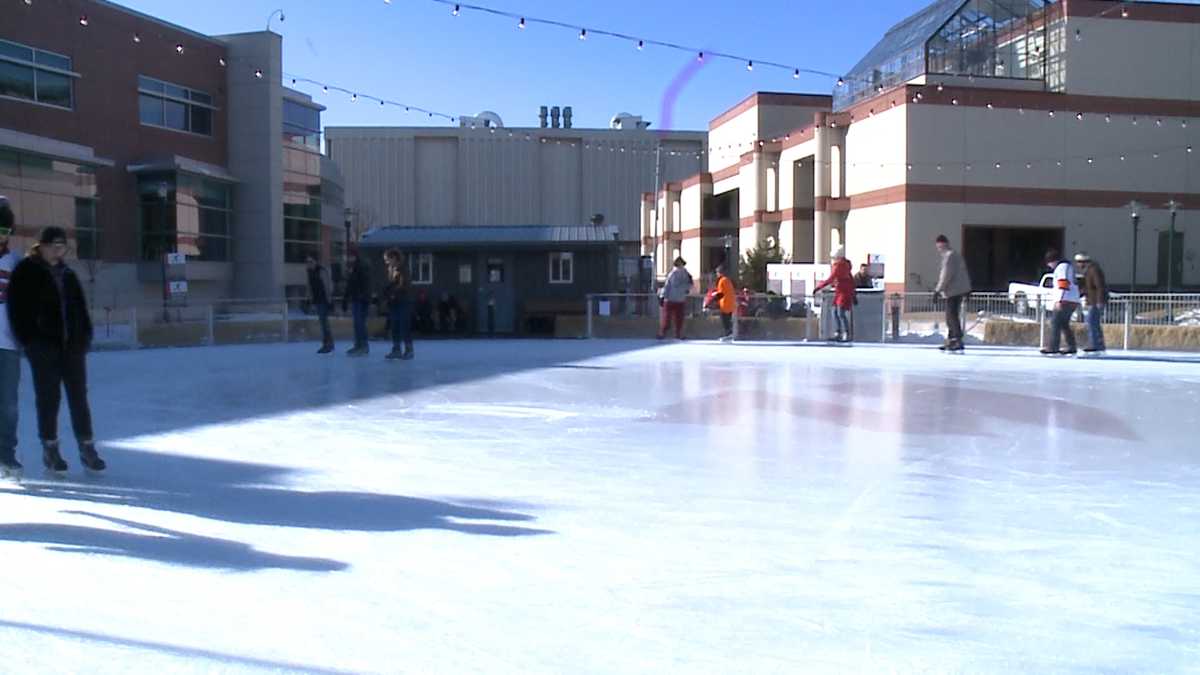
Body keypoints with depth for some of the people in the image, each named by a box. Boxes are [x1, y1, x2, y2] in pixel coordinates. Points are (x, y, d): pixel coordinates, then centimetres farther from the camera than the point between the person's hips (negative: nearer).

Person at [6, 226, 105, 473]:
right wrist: (29, 340, -11)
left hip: (72, 344, 4)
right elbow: (18, 307, -6)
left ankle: (87, 448, 8)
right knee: (49, 398, 3)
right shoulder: (26, 272, -1)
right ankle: (50, 448, 14)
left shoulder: (67, 274, 14)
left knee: (79, 396, 4)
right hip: (43, 346, -4)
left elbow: (80, 307, 16)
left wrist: (85, 337, 7)